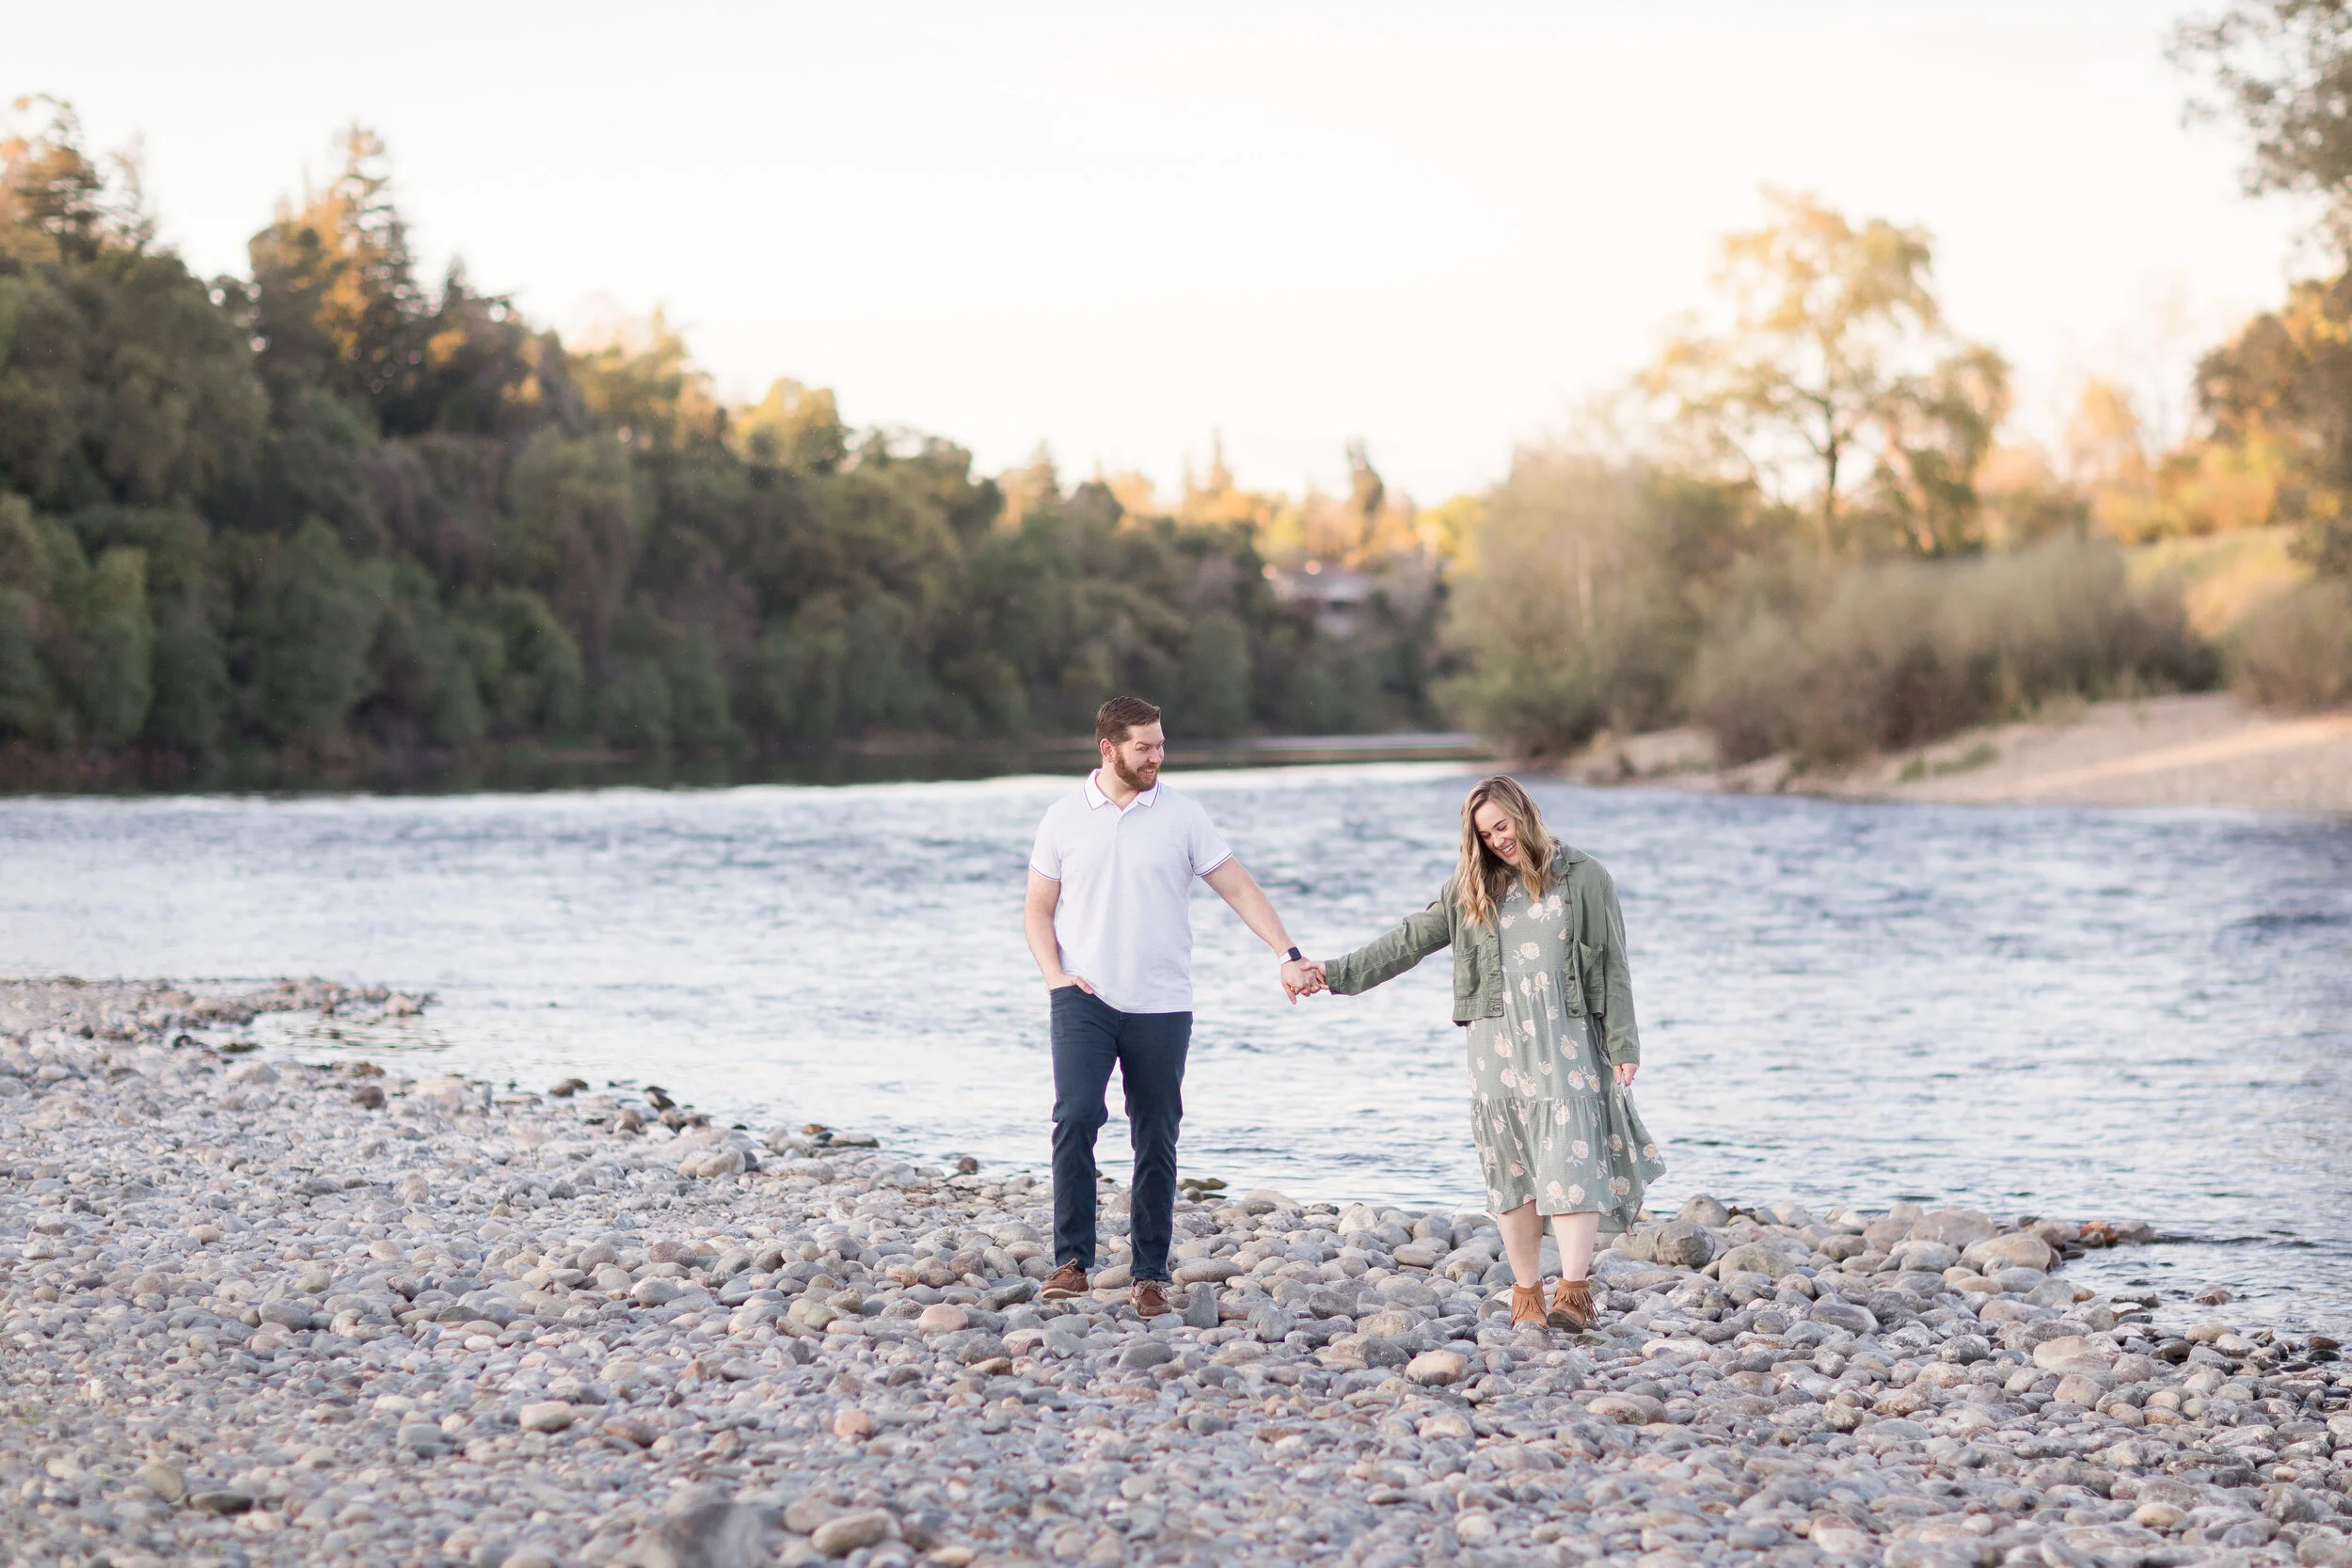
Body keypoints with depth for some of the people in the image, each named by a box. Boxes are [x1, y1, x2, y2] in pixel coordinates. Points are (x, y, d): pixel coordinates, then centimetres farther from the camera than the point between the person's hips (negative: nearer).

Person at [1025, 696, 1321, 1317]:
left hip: (1160, 1008, 1)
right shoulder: (1064, 817, 5)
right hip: (1083, 1001, 0)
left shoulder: (1182, 816, 3)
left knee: (1156, 1143, 2)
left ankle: (1150, 1275, 10)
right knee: (1076, 1117, -17)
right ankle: (1072, 1261, -12)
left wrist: (1288, 954, -10)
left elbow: (1239, 889, 2)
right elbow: (1038, 910, 11)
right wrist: (1055, 975, -5)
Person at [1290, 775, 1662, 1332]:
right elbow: (1410, 940, 12)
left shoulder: (1583, 878, 3)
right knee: (1511, 1170, 3)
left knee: (1569, 1160, -12)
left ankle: (1575, 1290, -17)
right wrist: (1337, 973, 5)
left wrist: (1622, 1045, -2)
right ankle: (1525, 1292, 9)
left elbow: (1611, 966, 3)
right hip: (1496, 1042, 3)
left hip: (1565, 1040, -3)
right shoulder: (1470, 887, 12)